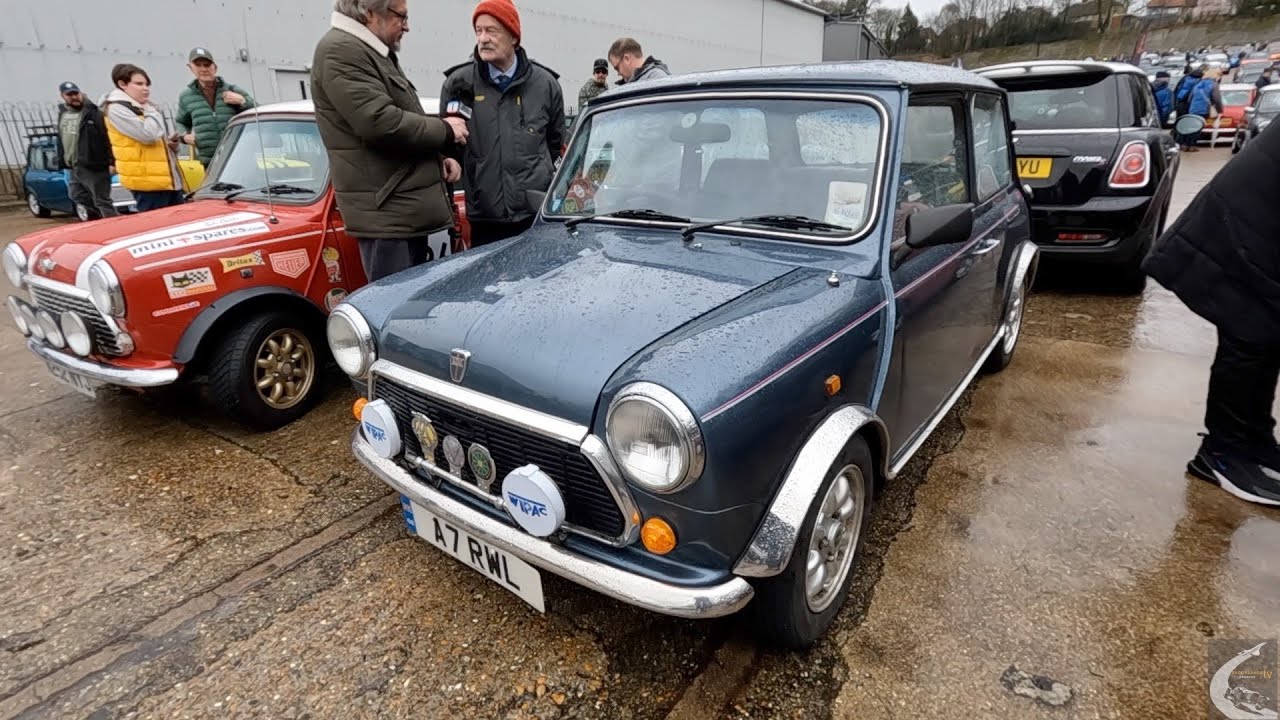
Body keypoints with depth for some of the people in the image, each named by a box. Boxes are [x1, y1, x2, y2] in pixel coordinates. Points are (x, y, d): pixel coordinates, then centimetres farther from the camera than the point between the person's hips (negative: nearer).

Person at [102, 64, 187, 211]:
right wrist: (151, 111, -5)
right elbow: (148, 135, -22)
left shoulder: (144, 107, 21)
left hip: (169, 179, 9)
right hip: (147, 181, -9)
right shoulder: (117, 109, -8)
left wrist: (171, 142, 8)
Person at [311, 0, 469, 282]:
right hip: (385, 213, -10)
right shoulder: (341, 51, -11)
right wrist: (444, 130, -9)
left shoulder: (377, 54, 22)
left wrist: (438, 158, 9)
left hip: (410, 210, 10)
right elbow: (382, 123, -23)